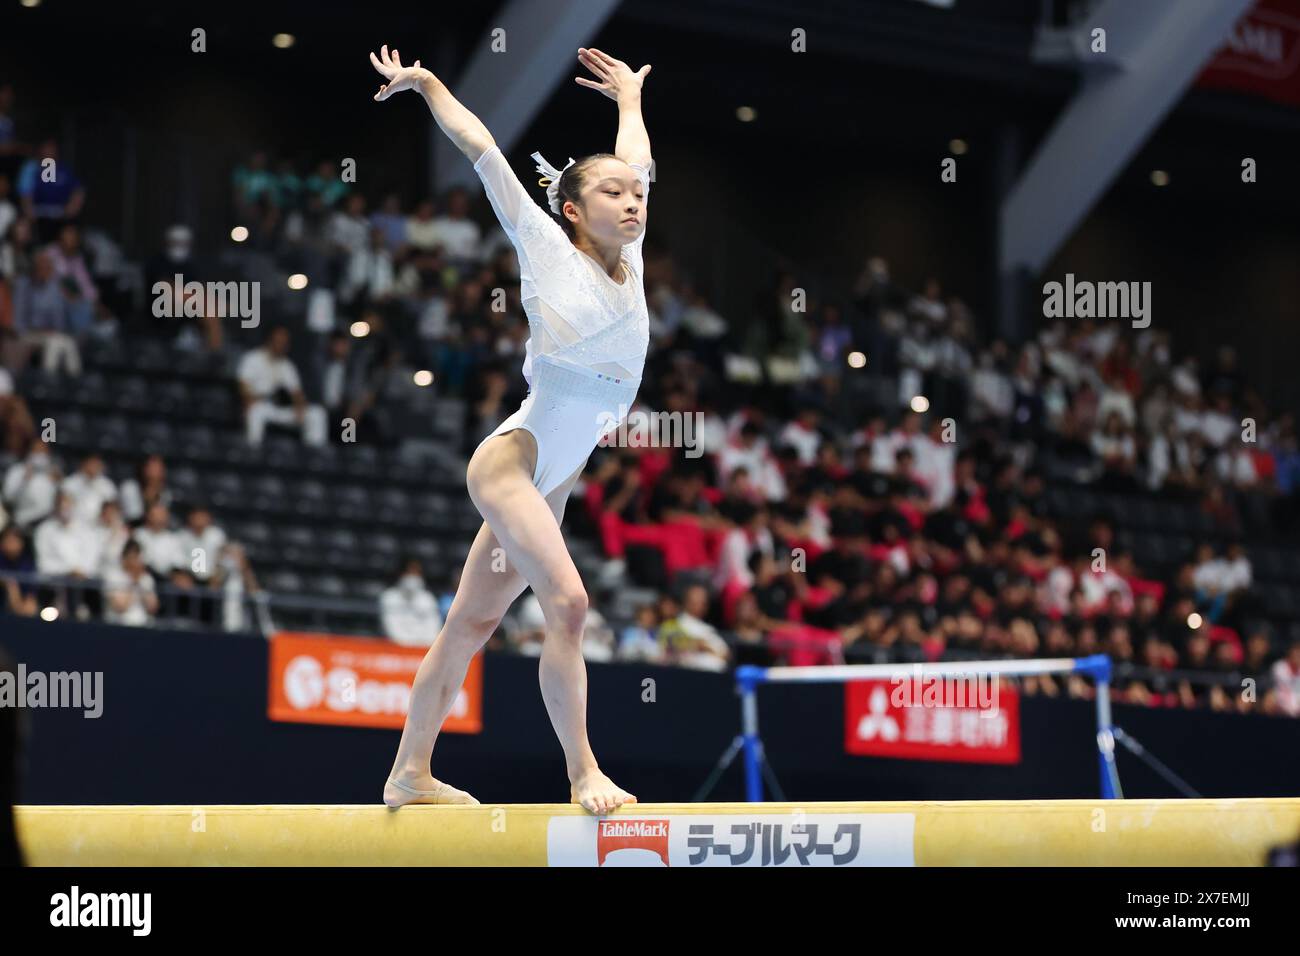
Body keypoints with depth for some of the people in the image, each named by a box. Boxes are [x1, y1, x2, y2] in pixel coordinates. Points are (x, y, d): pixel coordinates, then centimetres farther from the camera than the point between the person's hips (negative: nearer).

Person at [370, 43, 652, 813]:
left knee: (474, 622, 12)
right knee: (567, 600, -21)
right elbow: (481, 149, 1)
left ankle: (411, 773, 18)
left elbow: (634, 160, 28)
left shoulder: (628, 264, 12)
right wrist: (427, 83, 11)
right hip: (512, 460, -7)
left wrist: (629, 96, 42)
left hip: (551, 485, 7)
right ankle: (583, 772, -22)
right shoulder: (549, 253, -3)